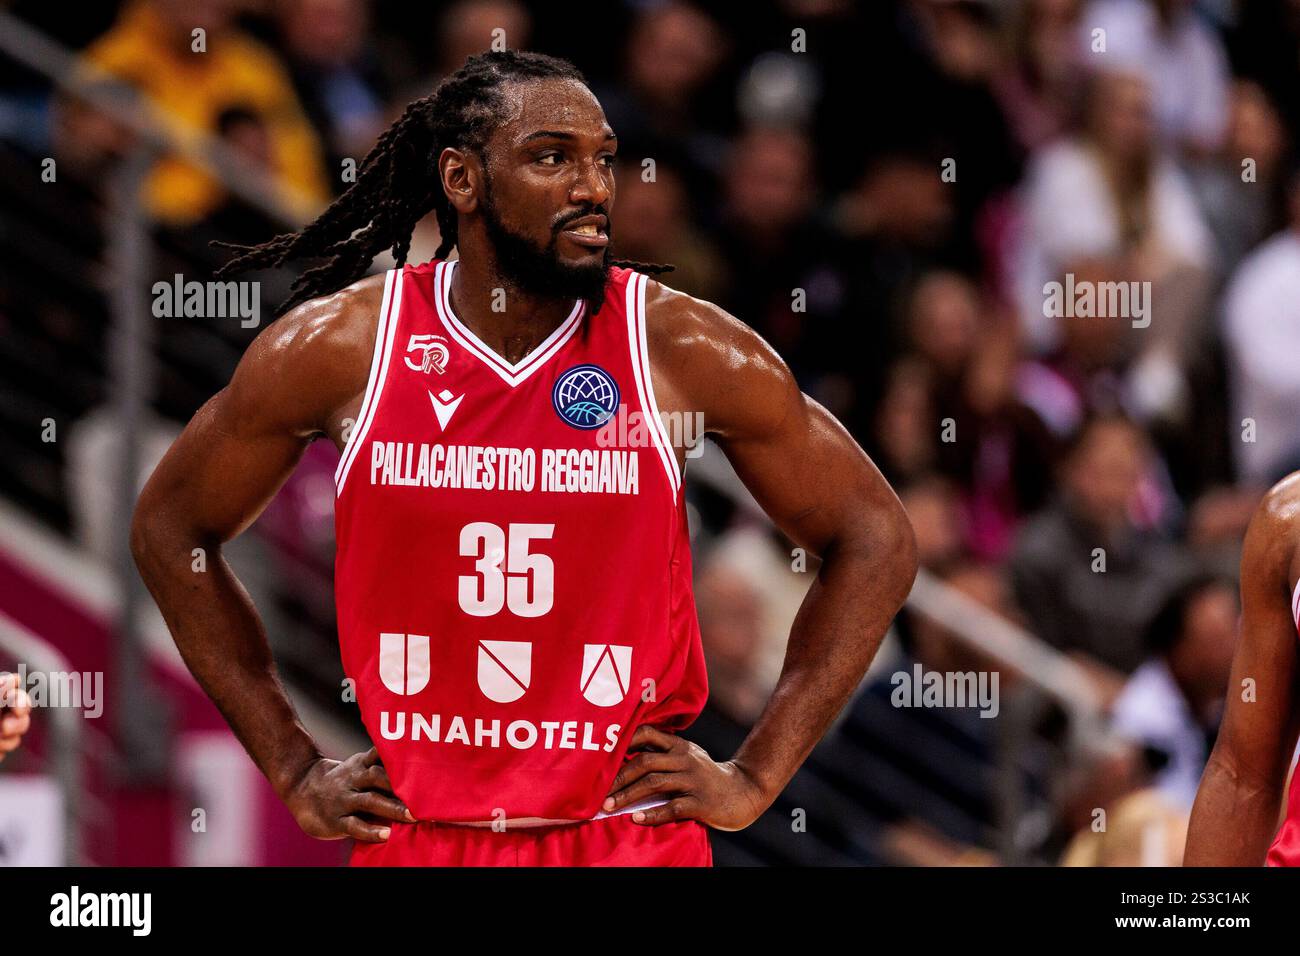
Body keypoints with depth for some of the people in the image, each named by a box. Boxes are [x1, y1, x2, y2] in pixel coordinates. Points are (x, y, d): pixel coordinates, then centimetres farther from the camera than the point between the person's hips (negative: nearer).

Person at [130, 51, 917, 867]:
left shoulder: (685, 351, -5)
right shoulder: (337, 349, -3)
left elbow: (875, 539, 4)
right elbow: (170, 528, 10)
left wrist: (756, 777, -1)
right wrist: (294, 771, 7)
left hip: (632, 836, -1)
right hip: (415, 836, 1)